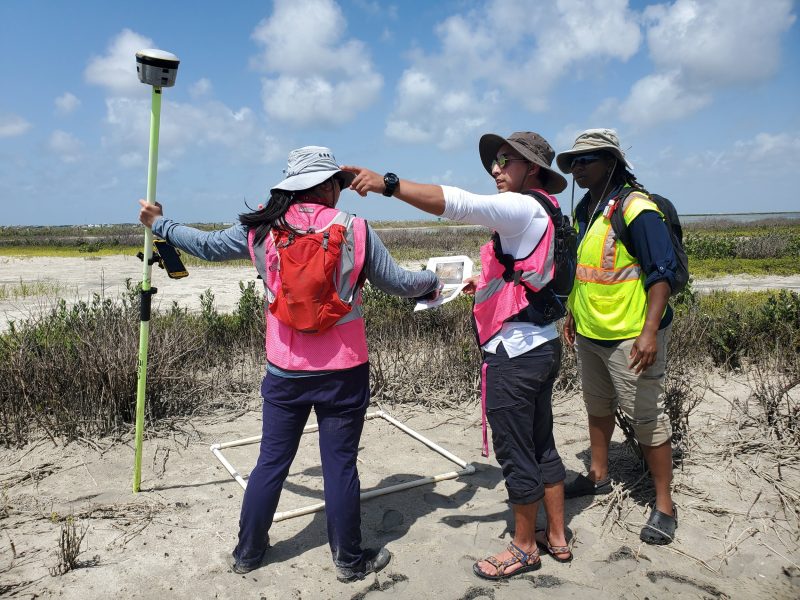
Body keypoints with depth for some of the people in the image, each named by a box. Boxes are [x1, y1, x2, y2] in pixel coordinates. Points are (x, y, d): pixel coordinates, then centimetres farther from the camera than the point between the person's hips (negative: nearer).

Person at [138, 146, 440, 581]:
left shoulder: (261, 229, 0)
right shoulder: (354, 229, -8)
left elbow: (208, 245, 15)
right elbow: (398, 283, -1)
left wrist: (159, 224, 33)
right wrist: (432, 280, 22)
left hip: (284, 371, 3)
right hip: (343, 373, -3)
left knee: (271, 462, 17)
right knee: (340, 465, 9)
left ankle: (248, 552, 33)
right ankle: (349, 560, 26)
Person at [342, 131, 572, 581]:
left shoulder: (521, 208, -14)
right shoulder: (546, 214, 15)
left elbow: (455, 203, -29)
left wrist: (387, 183, -33)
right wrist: (489, 285, 13)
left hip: (514, 353, -10)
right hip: (542, 345, 10)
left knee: (516, 453, 5)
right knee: (541, 445, 19)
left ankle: (524, 548, 24)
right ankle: (557, 537, 34)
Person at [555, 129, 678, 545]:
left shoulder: (635, 206, -15)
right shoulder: (582, 210, 10)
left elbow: (663, 271, -19)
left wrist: (650, 331, -26)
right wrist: (572, 314, 21)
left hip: (631, 337, -8)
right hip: (589, 334, 8)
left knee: (646, 417, 1)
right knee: (597, 408, 20)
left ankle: (664, 505, 15)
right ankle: (598, 476, 39)